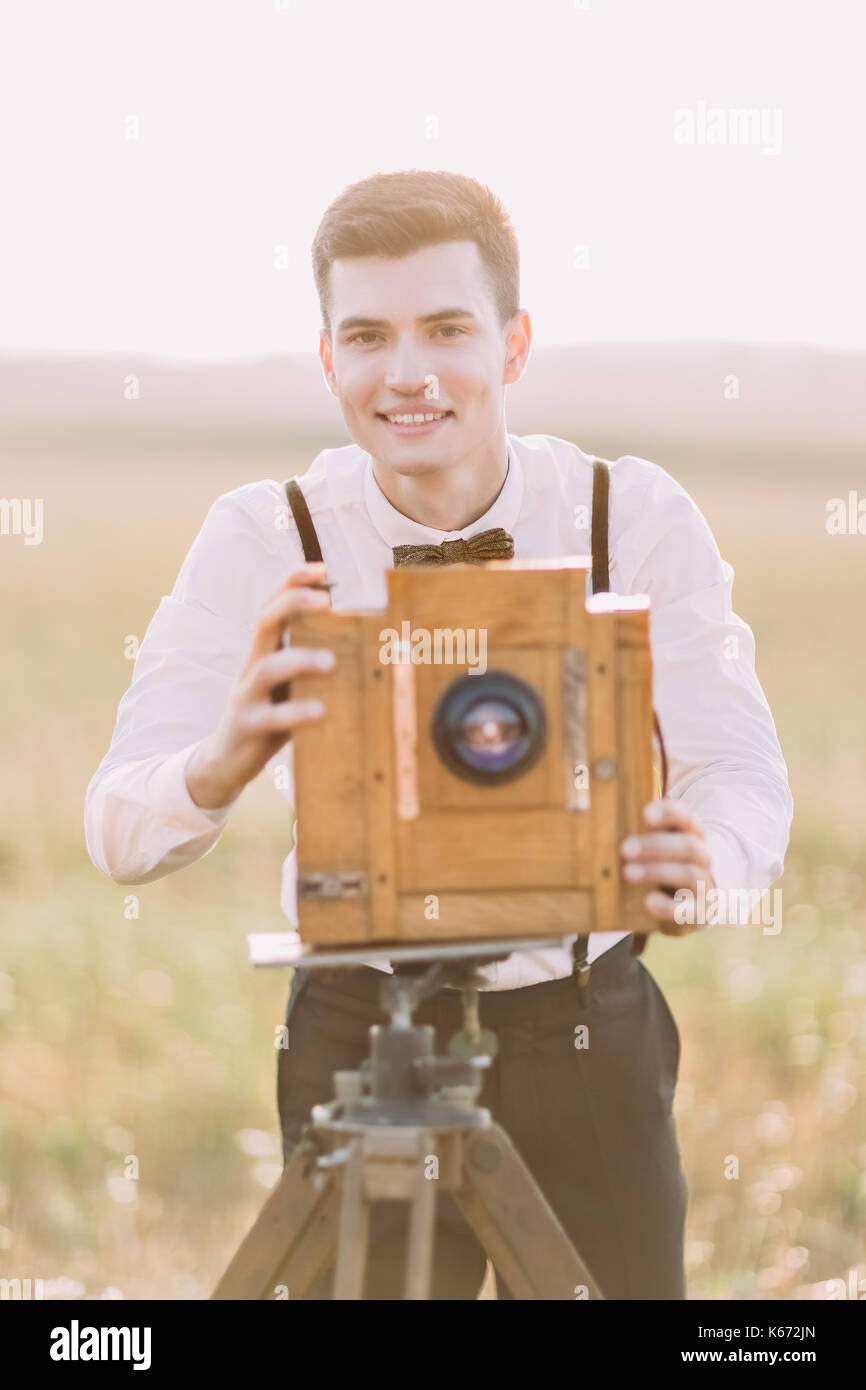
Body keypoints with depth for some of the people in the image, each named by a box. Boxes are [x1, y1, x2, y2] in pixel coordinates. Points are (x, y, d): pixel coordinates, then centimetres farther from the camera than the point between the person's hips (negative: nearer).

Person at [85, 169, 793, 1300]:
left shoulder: (639, 516, -10)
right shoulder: (263, 539, -12)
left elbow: (747, 774, -14)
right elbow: (119, 831, -18)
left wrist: (705, 861, -38)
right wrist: (227, 761, -41)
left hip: (589, 1034, 1)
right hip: (360, 1033, -1)